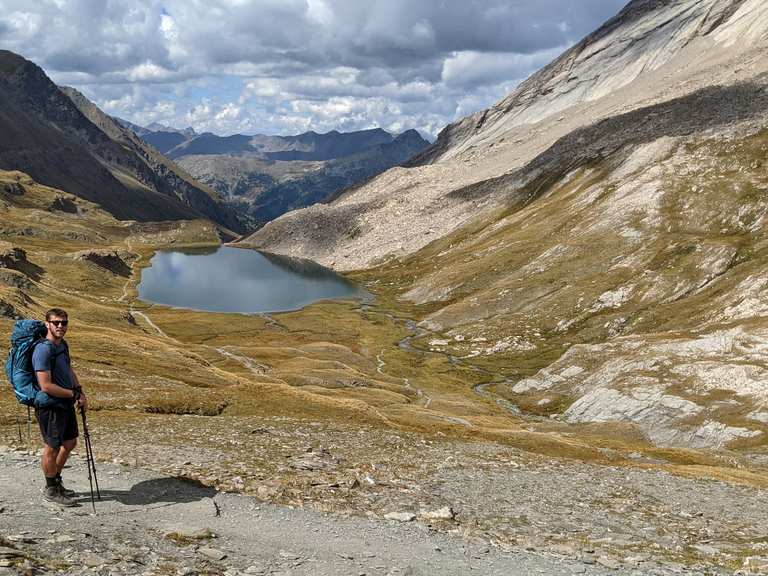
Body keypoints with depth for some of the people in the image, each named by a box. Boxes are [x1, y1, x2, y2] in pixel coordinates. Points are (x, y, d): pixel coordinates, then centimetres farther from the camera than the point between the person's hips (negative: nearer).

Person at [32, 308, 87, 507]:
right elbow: (46, 386, -27)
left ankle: (56, 481, 37)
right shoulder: (43, 350, -22)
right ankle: (51, 490, 22)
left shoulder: (63, 345, 7)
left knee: (70, 443, 20)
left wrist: (80, 392, 7)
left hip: (66, 404, 9)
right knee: (52, 447, 5)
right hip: (51, 406, -9)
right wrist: (73, 394, -16)